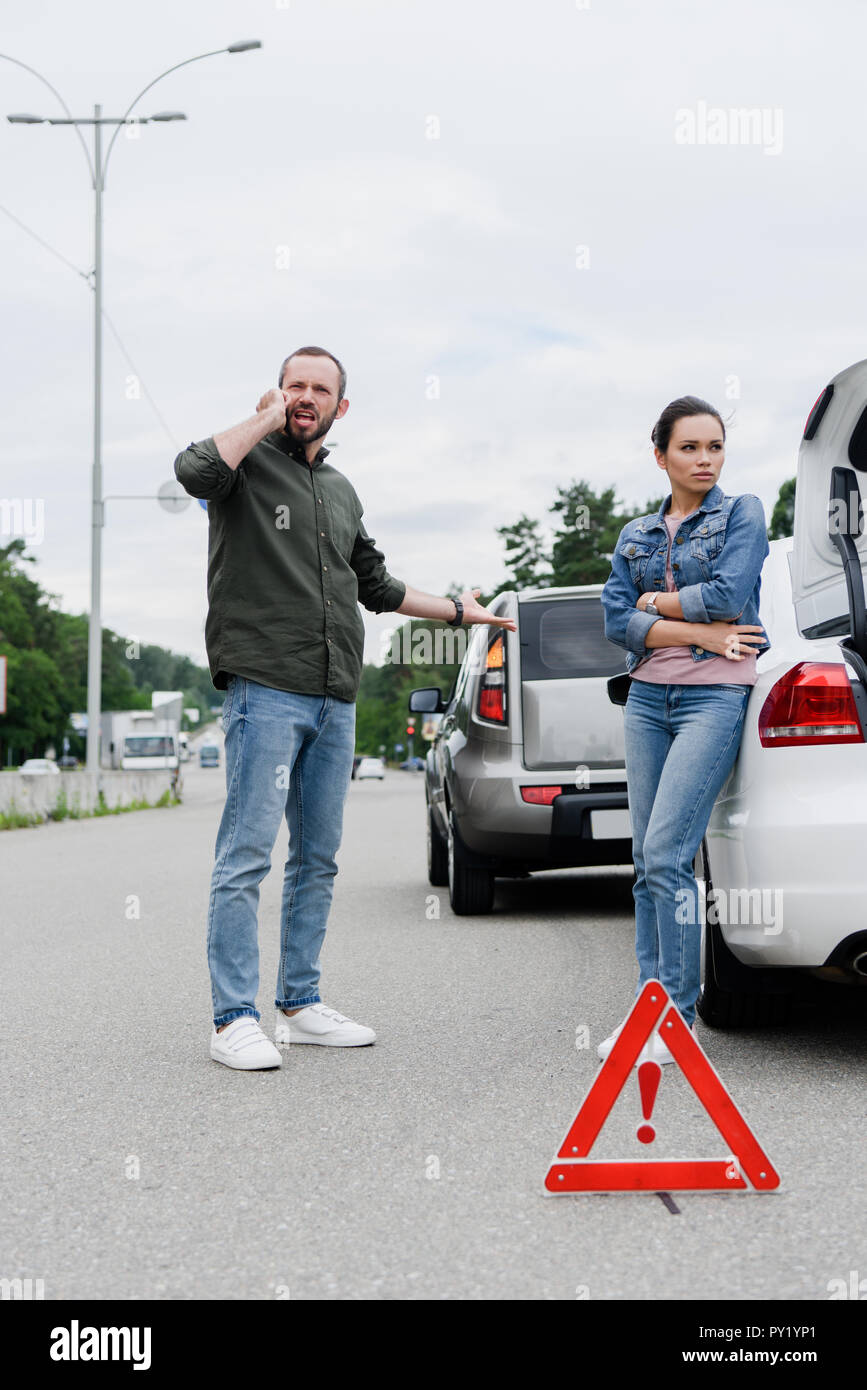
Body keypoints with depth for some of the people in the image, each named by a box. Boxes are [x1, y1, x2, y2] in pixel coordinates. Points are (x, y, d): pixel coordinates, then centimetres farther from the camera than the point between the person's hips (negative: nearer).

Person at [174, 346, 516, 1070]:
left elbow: (375, 584, 31)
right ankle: (234, 1019, -6)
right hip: (266, 690, -7)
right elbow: (194, 469, -25)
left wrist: (457, 610, 34)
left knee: (318, 860, 10)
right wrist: (267, 418, -12)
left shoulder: (342, 491, 21)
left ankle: (301, 1003, 19)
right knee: (247, 856, -9)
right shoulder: (248, 462, 0)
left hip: (335, 701, 7)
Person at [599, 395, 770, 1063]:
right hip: (648, 699, 5)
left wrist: (656, 602, 1)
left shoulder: (743, 512, 3)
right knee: (648, 860, 4)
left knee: (666, 854, -16)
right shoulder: (635, 535, 15)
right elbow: (618, 620, 2)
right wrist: (700, 631, -9)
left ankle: (680, 1019, -11)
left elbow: (729, 593, -12)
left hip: (714, 696, -5)